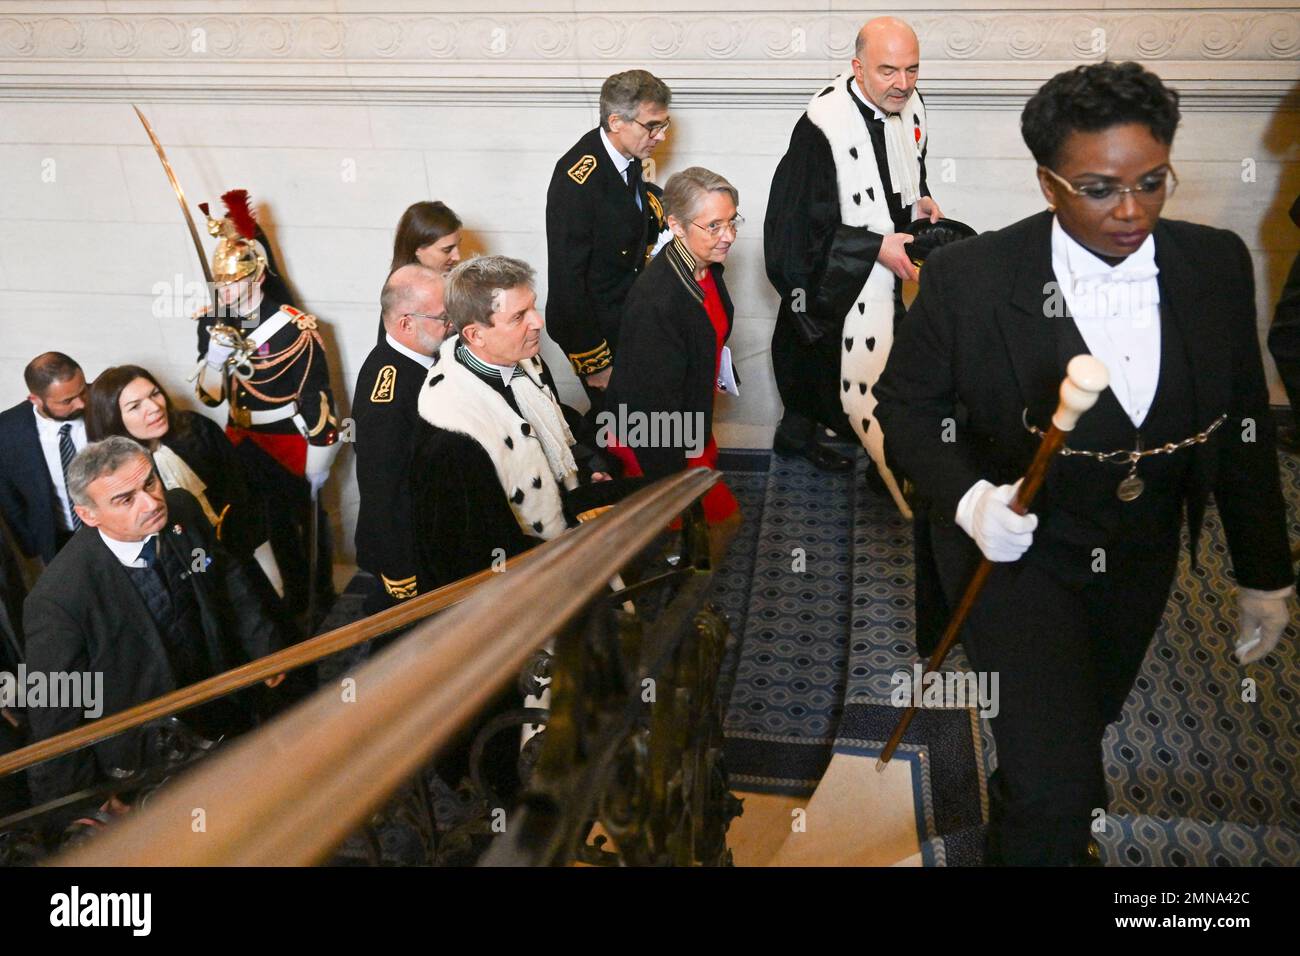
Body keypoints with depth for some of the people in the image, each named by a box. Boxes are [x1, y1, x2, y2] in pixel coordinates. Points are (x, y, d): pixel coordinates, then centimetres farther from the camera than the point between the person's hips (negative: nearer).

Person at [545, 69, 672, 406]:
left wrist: (654, 209, -5)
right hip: (595, 325, -7)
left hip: (630, 313, 7)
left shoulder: (632, 157, -2)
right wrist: (594, 362, -20)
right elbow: (566, 278, -25)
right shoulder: (577, 179, -27)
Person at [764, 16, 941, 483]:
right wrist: (876, 247, -25)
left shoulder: (909, 105, -3)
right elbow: (802, 223, -23)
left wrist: (920, 198, -3)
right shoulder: (823, 125, -26)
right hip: (838, 280, -7)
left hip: (890, 267, 7)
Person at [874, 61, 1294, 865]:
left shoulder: (1217, 266, -8)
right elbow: (907, 405, -8)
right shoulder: (968, 277, -20)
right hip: (1015, 550, -4)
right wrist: (968, 497, -26)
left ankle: (1019, 815, 58)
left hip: (1142, 559, 5)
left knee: (1085, 729, 25)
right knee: (1056, 789, -10)